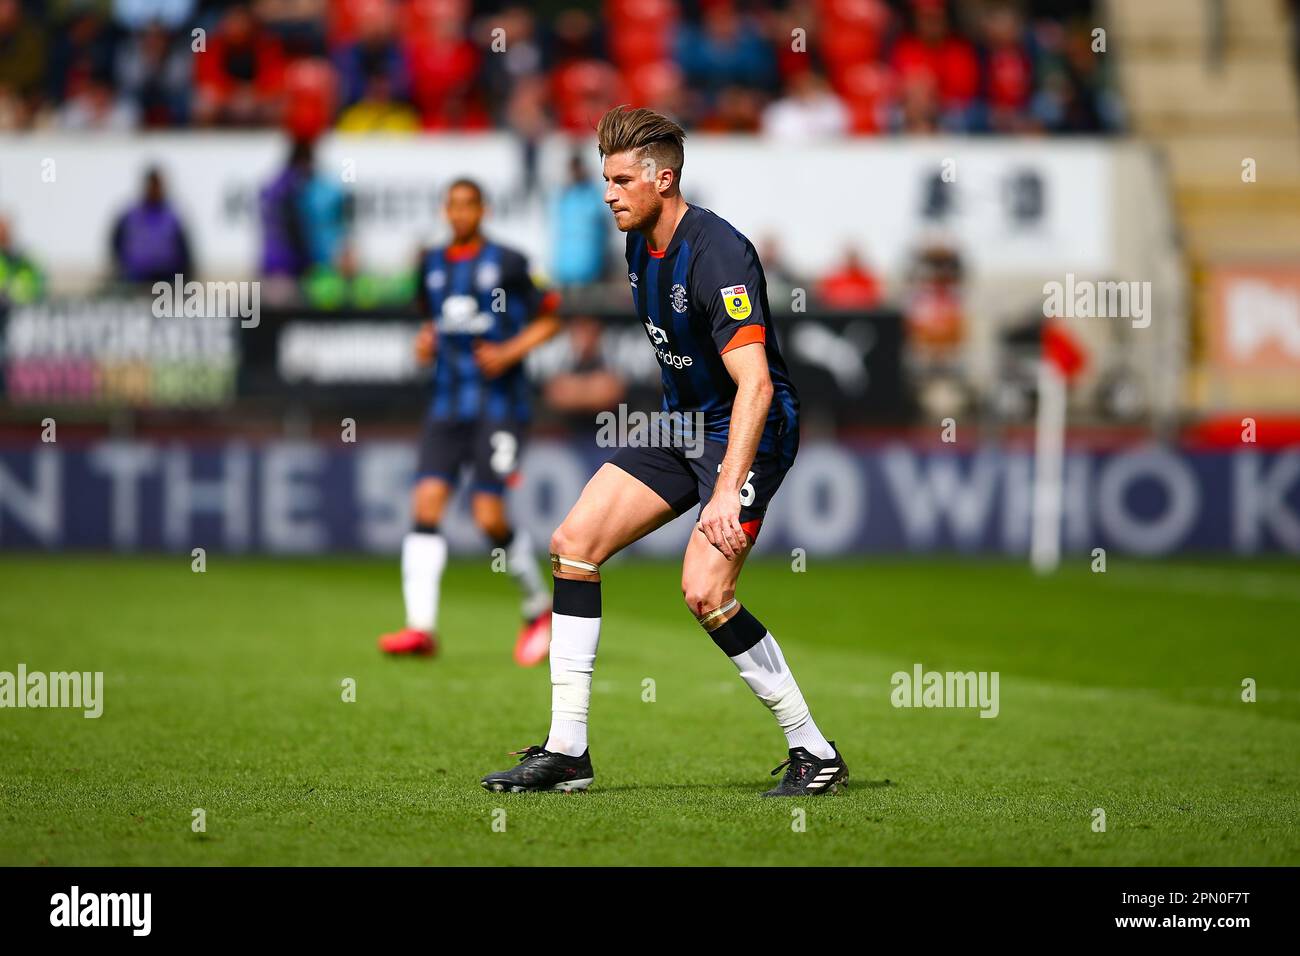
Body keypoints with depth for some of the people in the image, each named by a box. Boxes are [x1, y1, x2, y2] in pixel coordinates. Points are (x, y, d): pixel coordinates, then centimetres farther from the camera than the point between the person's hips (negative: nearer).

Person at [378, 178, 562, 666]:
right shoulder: (432, 265, 11)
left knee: (489, 516, -11)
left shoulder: (506, 263, -4)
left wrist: (512, 352, -13)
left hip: (499, 403, -5)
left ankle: (539, 608, 13)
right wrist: (427, 339, 6)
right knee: (427, 502, -10)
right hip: (448, 403, 5)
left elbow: (549, 319, 2)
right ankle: (421, 626, -13)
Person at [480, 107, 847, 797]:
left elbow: (755, 385, -32)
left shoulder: (718, 255, -25)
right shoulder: (640, 244, 4)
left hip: (748, 431, -9)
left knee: (705, 592, -22)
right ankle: (566, 752, 3)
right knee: (573, 541, -1)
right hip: (682, 426, 9)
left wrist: (728, 492, -39)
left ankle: (815, 752, -6)